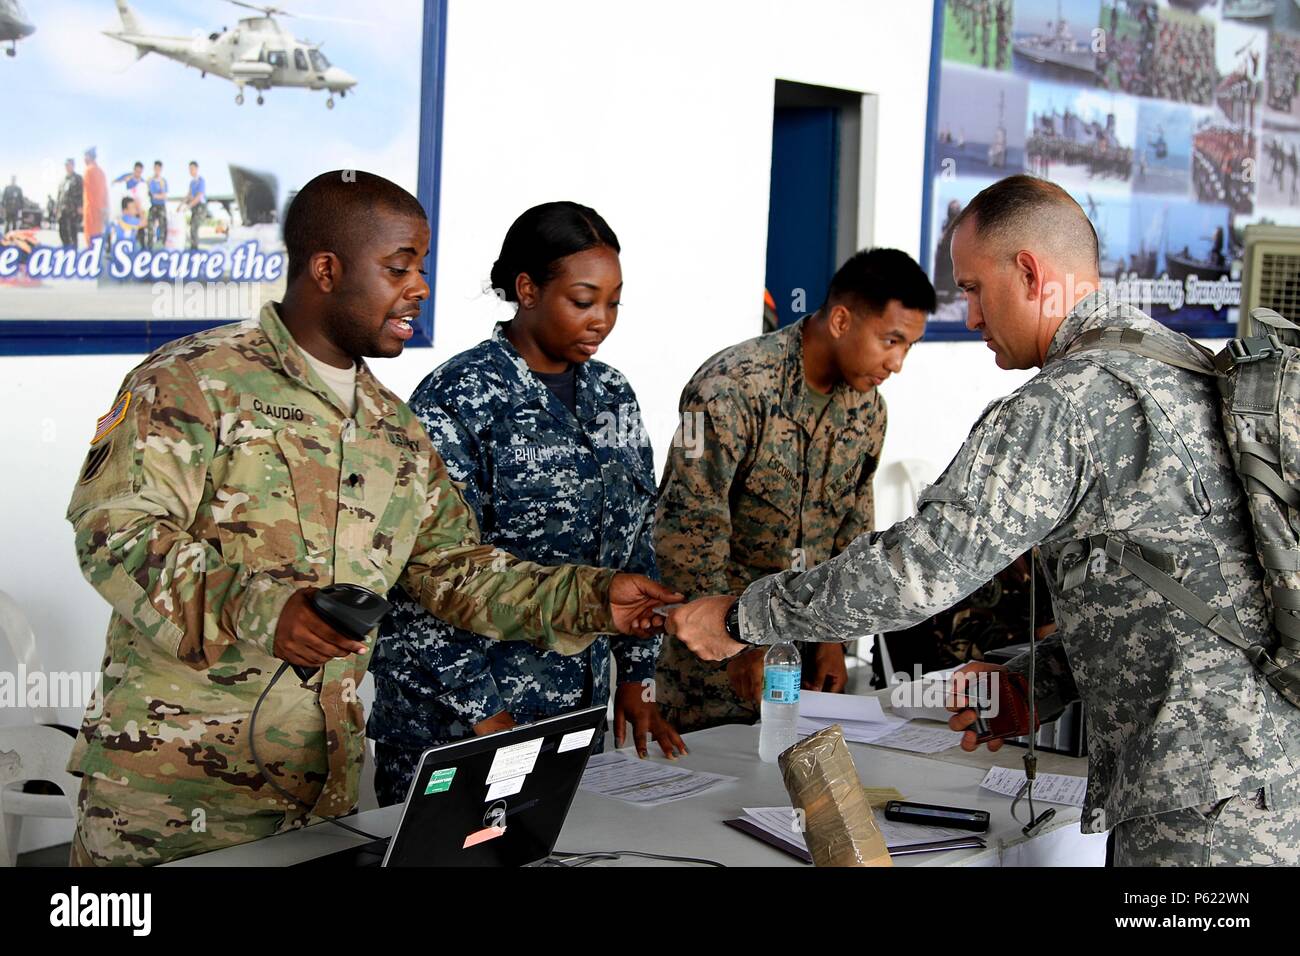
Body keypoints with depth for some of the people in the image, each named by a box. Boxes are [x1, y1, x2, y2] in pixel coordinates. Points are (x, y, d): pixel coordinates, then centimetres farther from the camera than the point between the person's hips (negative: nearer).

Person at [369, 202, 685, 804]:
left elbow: (635, 547, 15)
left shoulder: (612, 398, 9)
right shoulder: (458, 399, -13)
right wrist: (484, 713, -17)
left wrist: (636, 677, 8)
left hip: (578, 710, 6)